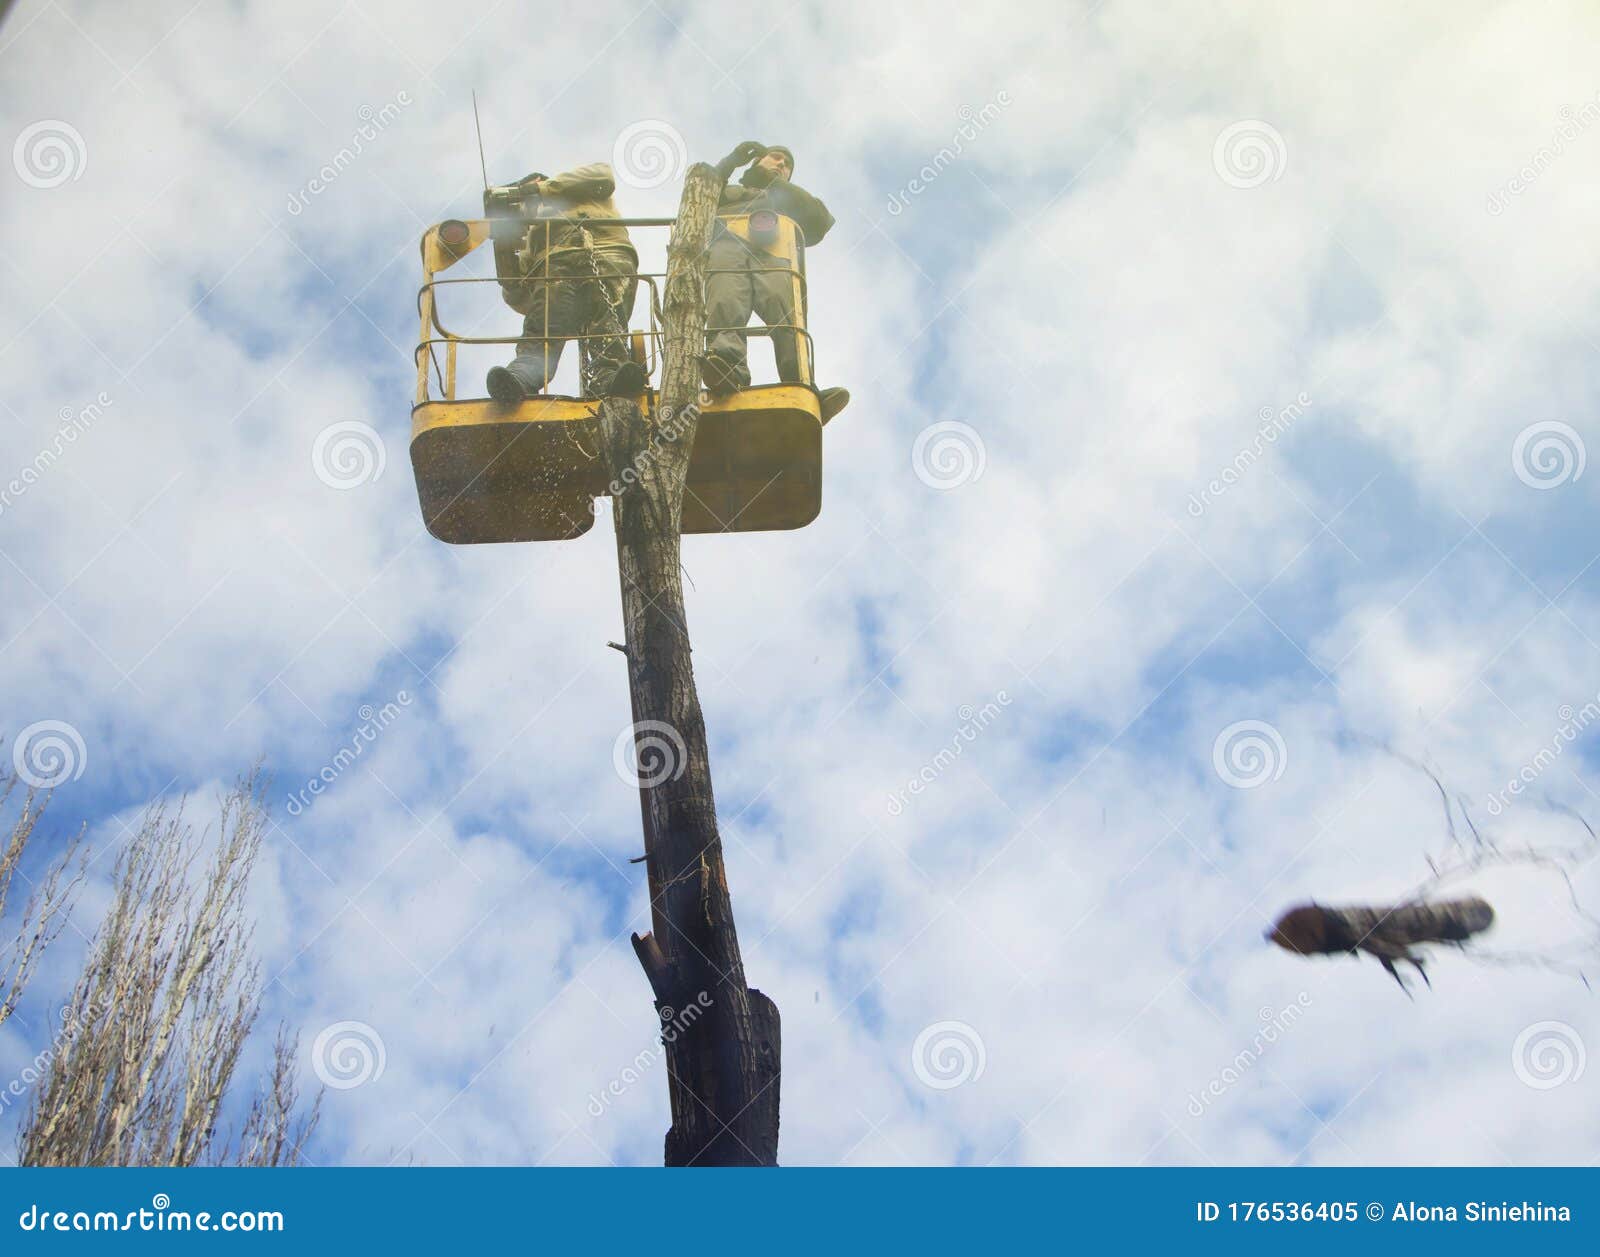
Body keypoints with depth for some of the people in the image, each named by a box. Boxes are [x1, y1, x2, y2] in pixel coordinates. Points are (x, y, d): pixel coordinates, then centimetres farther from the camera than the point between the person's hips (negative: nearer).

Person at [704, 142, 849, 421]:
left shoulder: (788, 202, 44)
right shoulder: (728, 193, 44)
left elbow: (820, 221, 21)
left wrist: (775, 182, 18)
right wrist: (731, 162, 13)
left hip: (773, 255, 0)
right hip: (726, 249, 0)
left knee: (788, 312, -33)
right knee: (725, 307, -36)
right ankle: (725, 367, -65)